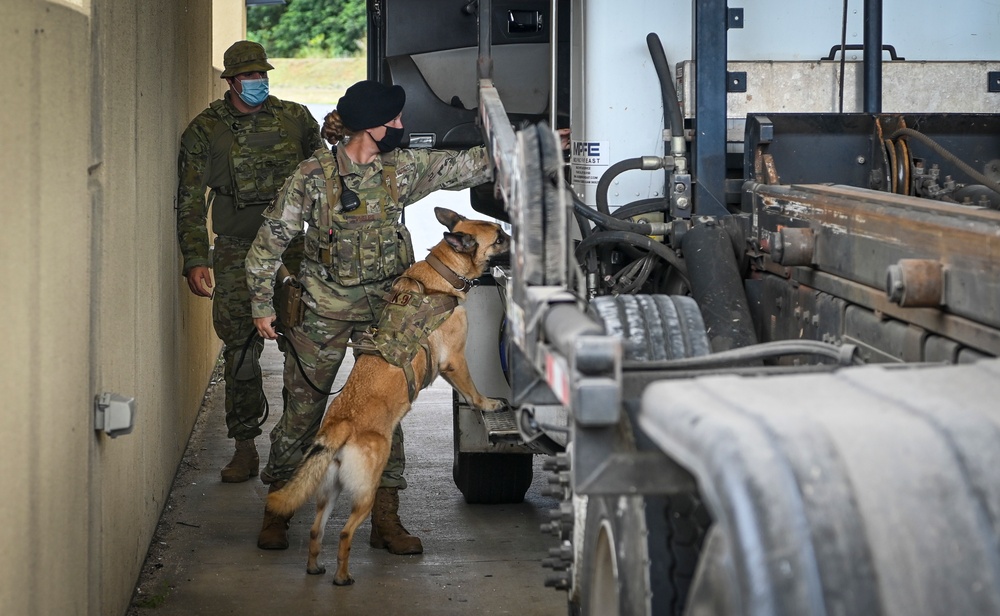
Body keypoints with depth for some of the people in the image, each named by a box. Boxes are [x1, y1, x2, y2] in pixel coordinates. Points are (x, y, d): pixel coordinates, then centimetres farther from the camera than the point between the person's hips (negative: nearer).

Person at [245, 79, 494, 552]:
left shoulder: (402, 169, 0)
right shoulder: (314, 177, -12)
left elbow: (465, 166, 5)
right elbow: (271, 240, -7)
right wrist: (264, 305, -8)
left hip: (383, 309, 4)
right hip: (323, 310, -4)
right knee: (303, 410, 3)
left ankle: (386, 520, 9)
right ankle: (276, 510, 18)